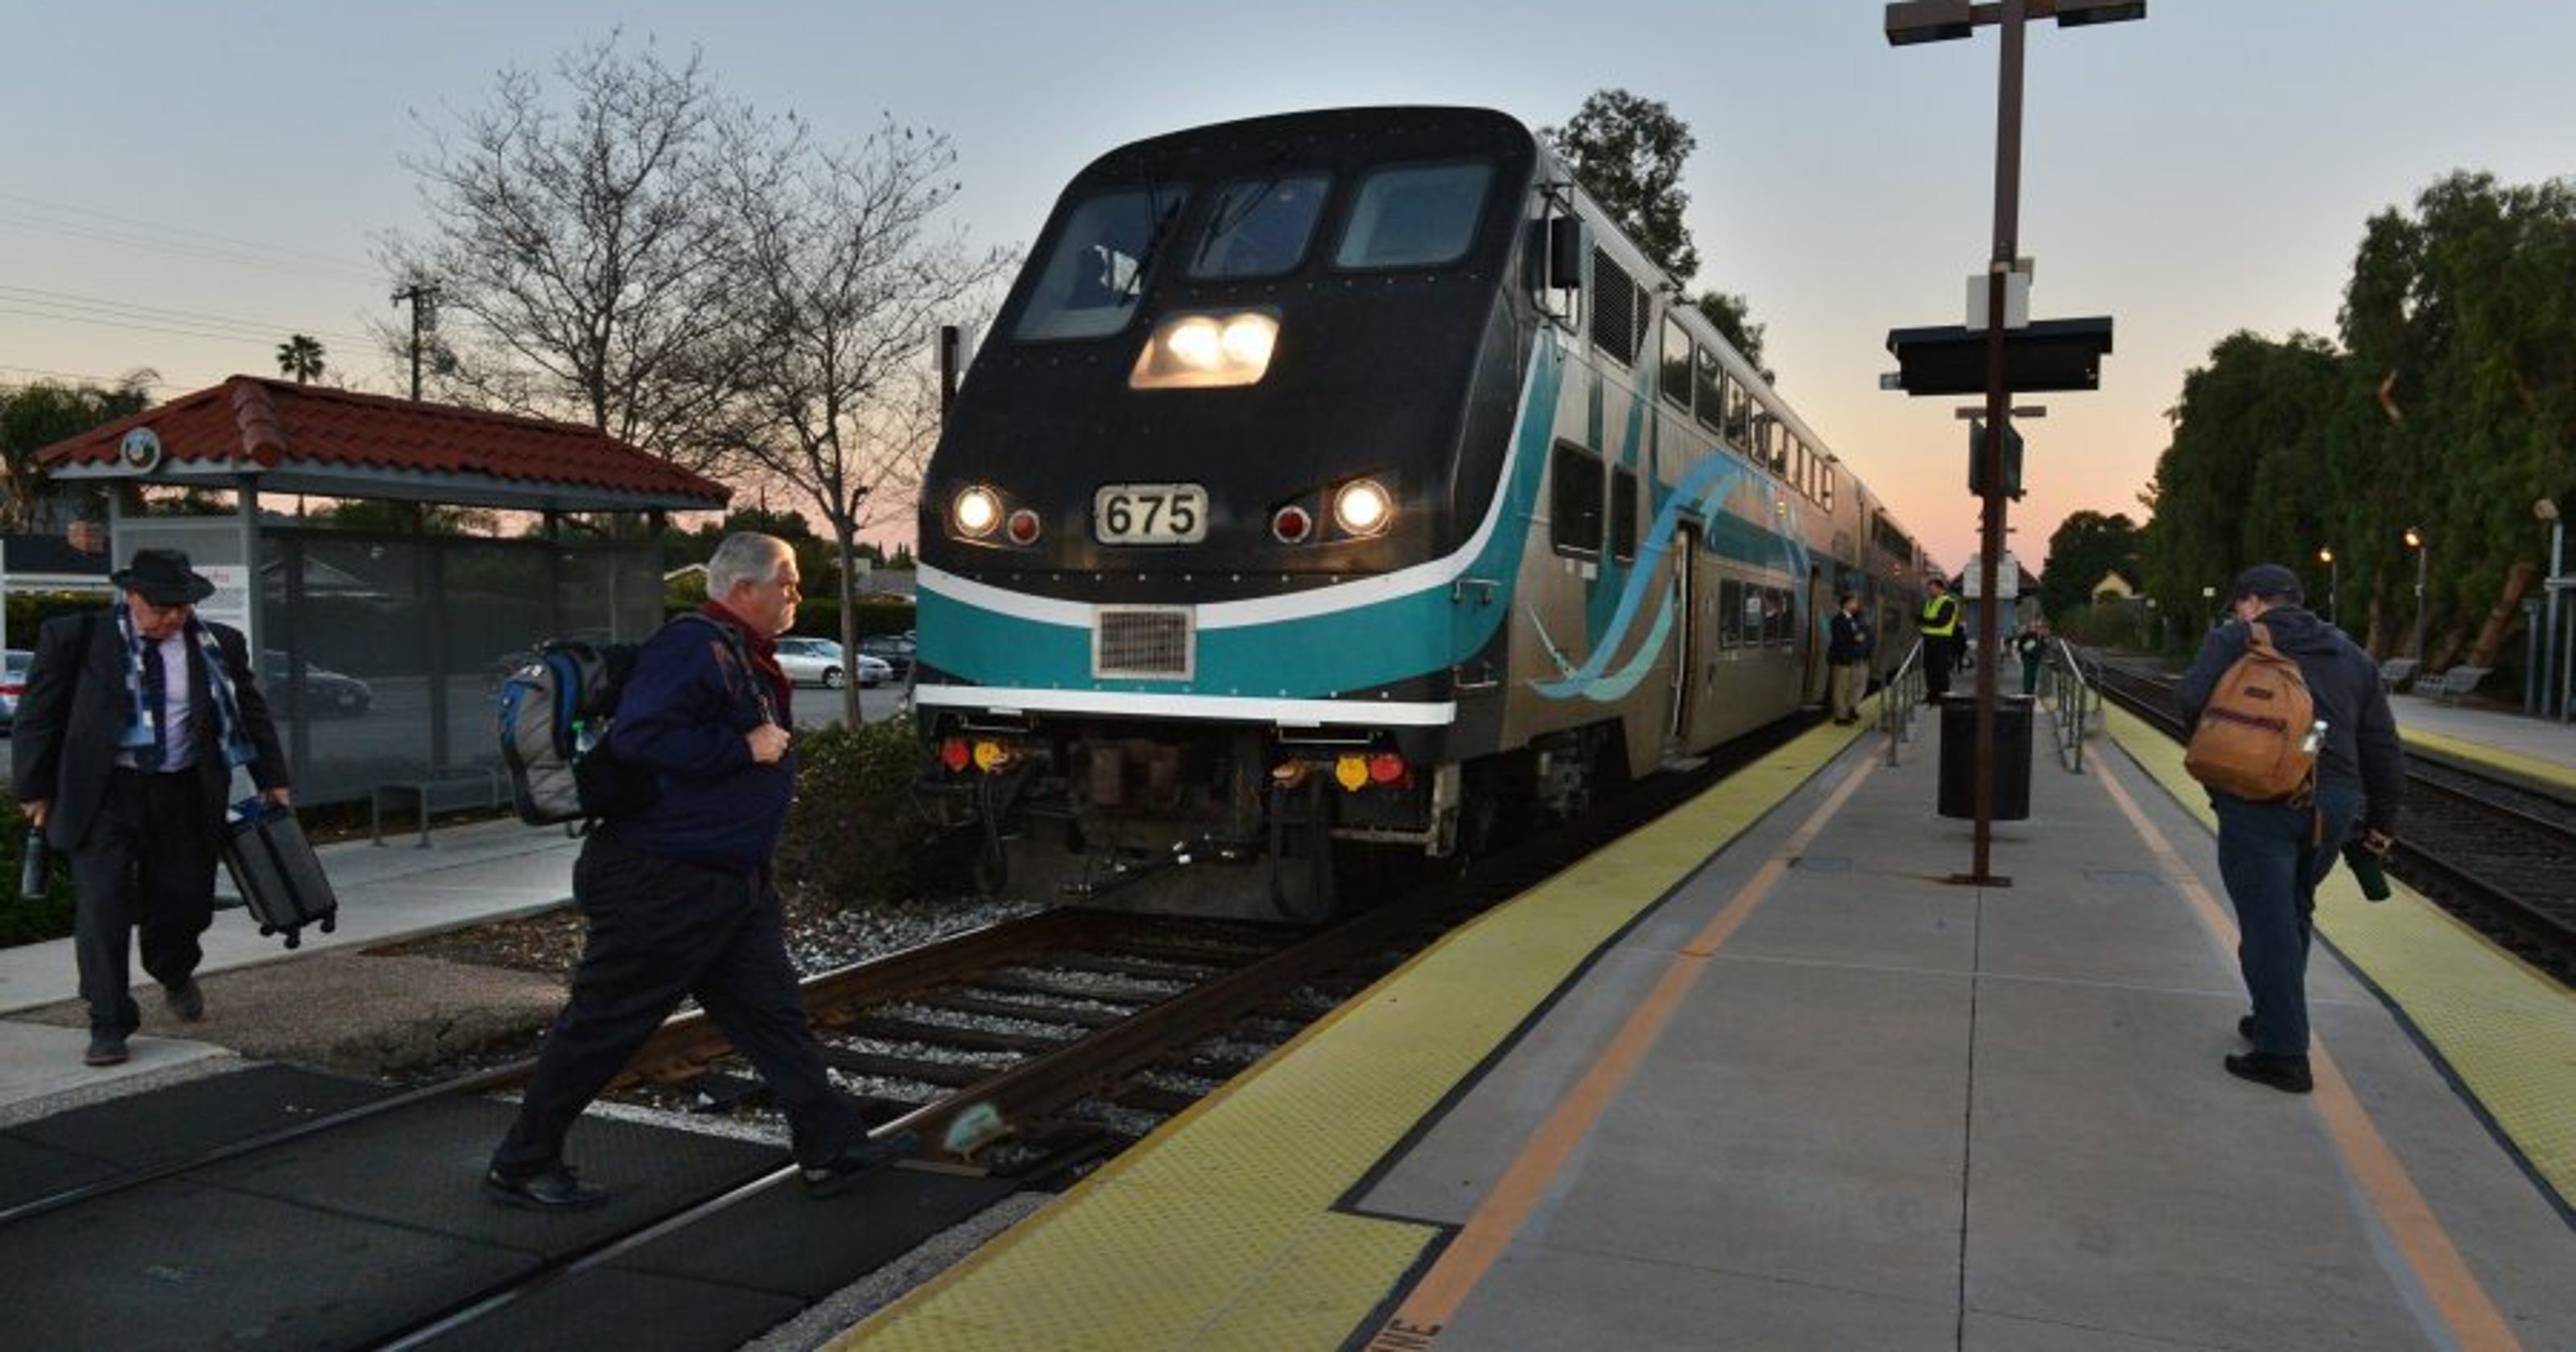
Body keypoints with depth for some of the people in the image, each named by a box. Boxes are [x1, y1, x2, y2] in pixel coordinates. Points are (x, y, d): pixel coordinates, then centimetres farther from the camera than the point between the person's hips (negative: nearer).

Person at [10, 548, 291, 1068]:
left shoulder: (219, 646, 1)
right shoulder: (75, 638, -5)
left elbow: (251, 714, 12)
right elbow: (37, 717, 3)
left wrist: (271, 780, 11)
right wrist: (35, 790, 3)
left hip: (182, 793, 2)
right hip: (103, 793, -2)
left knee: (186, 902, 7)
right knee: (102, 908, -5)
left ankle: (175, 976, 41)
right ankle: (109, 1026, 6)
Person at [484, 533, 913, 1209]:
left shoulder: (747, 660, 13)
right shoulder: (692, 646, -19)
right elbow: (638, 738, -29)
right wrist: (745, 748, -23)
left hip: (732, 885, 10)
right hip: (660, 886, -10)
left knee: (772, 1013, 8)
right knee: (602, 1025, 4)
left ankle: (833, 1148, 12)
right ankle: (522, 1165, 20)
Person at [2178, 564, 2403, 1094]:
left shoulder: (2233, 641, 3)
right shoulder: (2352, 656, 18)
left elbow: (2190, 701, -10)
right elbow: (2382, 746, 16)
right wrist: (2382, 817, 21)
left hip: (2259, 801, -6)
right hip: (2335, 803, 6)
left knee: (2268, 923, -2)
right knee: (2293, 914, 22)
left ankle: (2283, 1054, -2)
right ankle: (2275, 1020, 33)